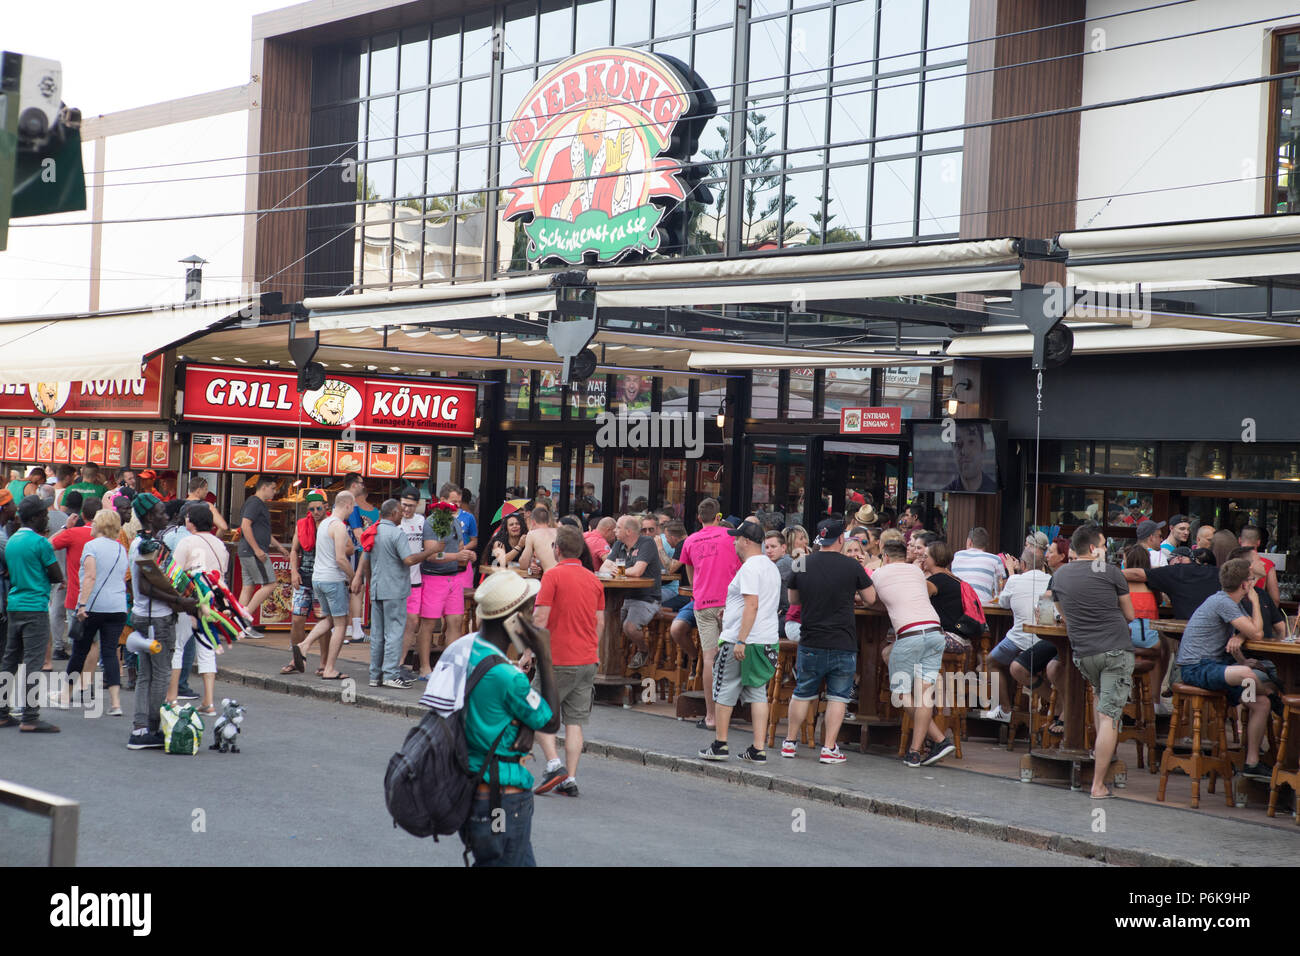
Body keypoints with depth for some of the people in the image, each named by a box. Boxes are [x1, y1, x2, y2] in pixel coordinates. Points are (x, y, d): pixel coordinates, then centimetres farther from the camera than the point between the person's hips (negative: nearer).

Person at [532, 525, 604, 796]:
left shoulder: (553, 575, -9)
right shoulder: (593, 579, 9)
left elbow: (541, 618, -14)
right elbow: (600, 623, 13)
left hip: (558, 659, -6)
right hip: (587, 661, 6)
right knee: (575, 722, 7)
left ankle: (554, 764, -10)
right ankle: (570, 780, 3)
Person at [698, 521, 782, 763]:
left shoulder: (749, 568, -14)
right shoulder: (771, 567, 16)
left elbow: (752, 605, -22)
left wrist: (740, 641, -24)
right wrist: (730, 612, 34)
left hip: (740, 642, -9)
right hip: (768, 640, 9)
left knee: (724, 691, 3)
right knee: (758, 693, 7)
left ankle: (720, 744, 7)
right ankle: (759, 749, 4)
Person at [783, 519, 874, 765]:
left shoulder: (802, 564, -1)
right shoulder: (851, 566, -9)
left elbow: (793, 599, 13)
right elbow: (870, 599, 3)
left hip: (811, 643, 2)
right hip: (843, 643, -2)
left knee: (802, 693, 15)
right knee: (837, 696, 6)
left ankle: (789, 742, 22)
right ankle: (829, 748, 3)